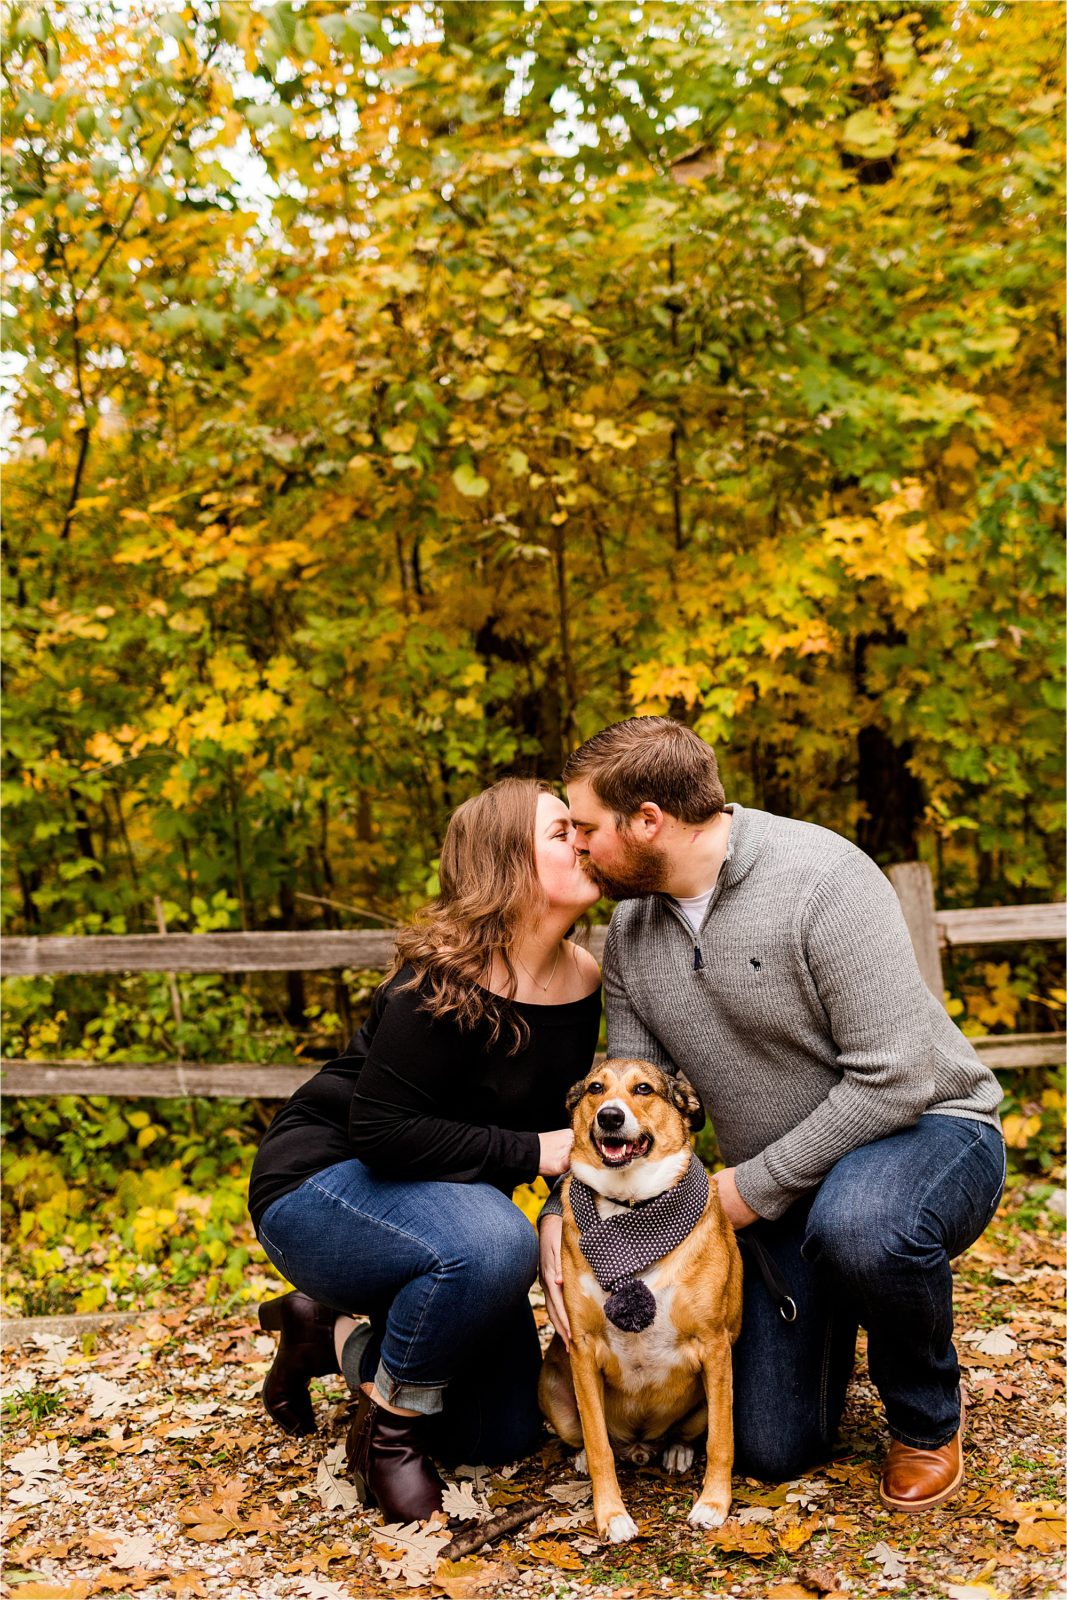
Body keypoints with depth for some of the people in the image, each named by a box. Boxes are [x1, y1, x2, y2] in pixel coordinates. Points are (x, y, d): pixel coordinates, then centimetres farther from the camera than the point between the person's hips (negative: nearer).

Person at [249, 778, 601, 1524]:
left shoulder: (583, 980, -4)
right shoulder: (444, 984, -27)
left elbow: (562, 1126, 8)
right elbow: (380, 1131, -30)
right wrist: (529, 1153, -27)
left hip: (436, 1204, 8)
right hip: (319, 1185, -8)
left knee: (506, 1434, 8)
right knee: (492, 1243, -38)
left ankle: (330, 1335, 24)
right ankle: (389, 1429, -13)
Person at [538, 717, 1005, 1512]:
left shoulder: (821, 878, -25)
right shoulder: (633, 933, -2)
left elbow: (896, 1079, -27)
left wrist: (754, 1187, -22)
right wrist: (563, 1214, -16)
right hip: (780, 1189, 6)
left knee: (858, 1225, -42)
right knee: (770, 1450, 1)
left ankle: (928, 1417, -10)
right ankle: (827, 1312, 32)